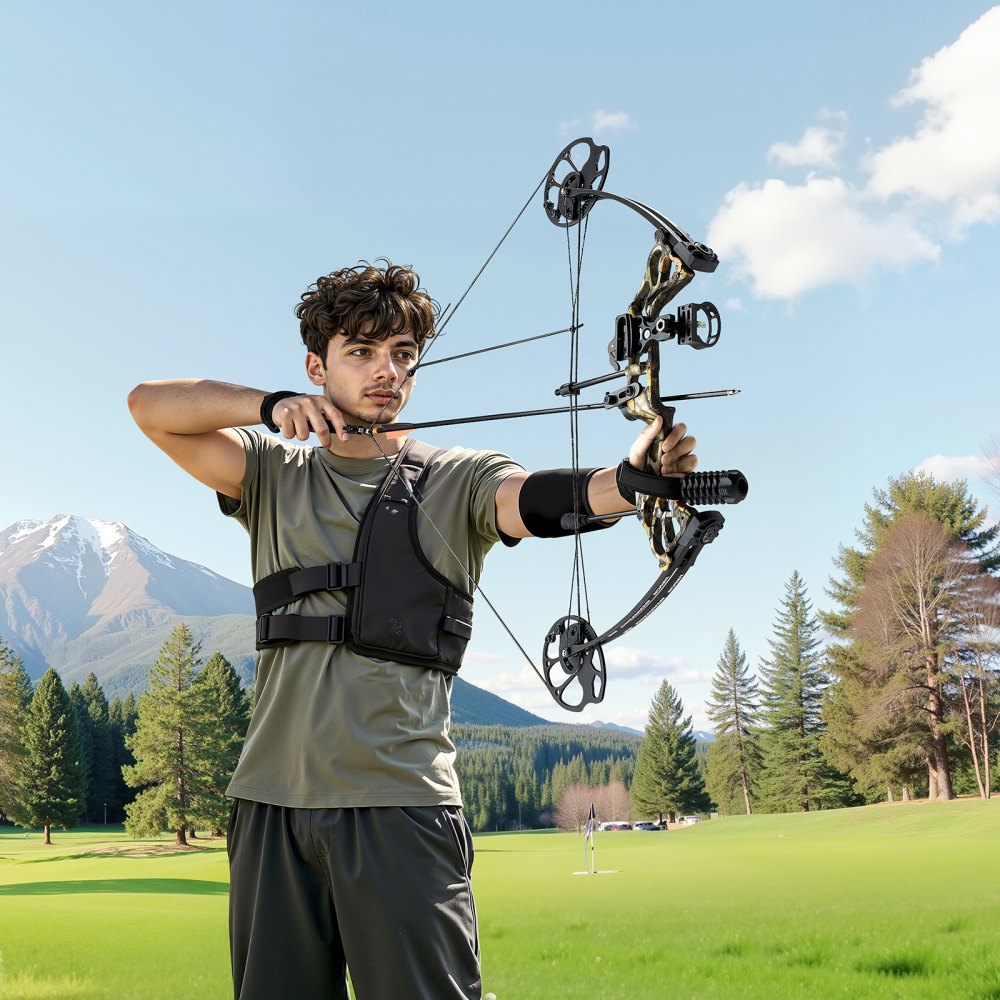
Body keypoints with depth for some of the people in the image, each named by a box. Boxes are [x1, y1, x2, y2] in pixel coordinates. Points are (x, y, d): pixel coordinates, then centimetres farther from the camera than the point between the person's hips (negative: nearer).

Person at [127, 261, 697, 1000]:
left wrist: (634, 481, -36)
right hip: (273, 800, 3)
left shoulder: (457, 482, 6)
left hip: (401, 805, -2)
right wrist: (271, 405, -9)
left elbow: (538, 498, -14)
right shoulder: (275, 476, 14)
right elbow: (151, 407, 7)